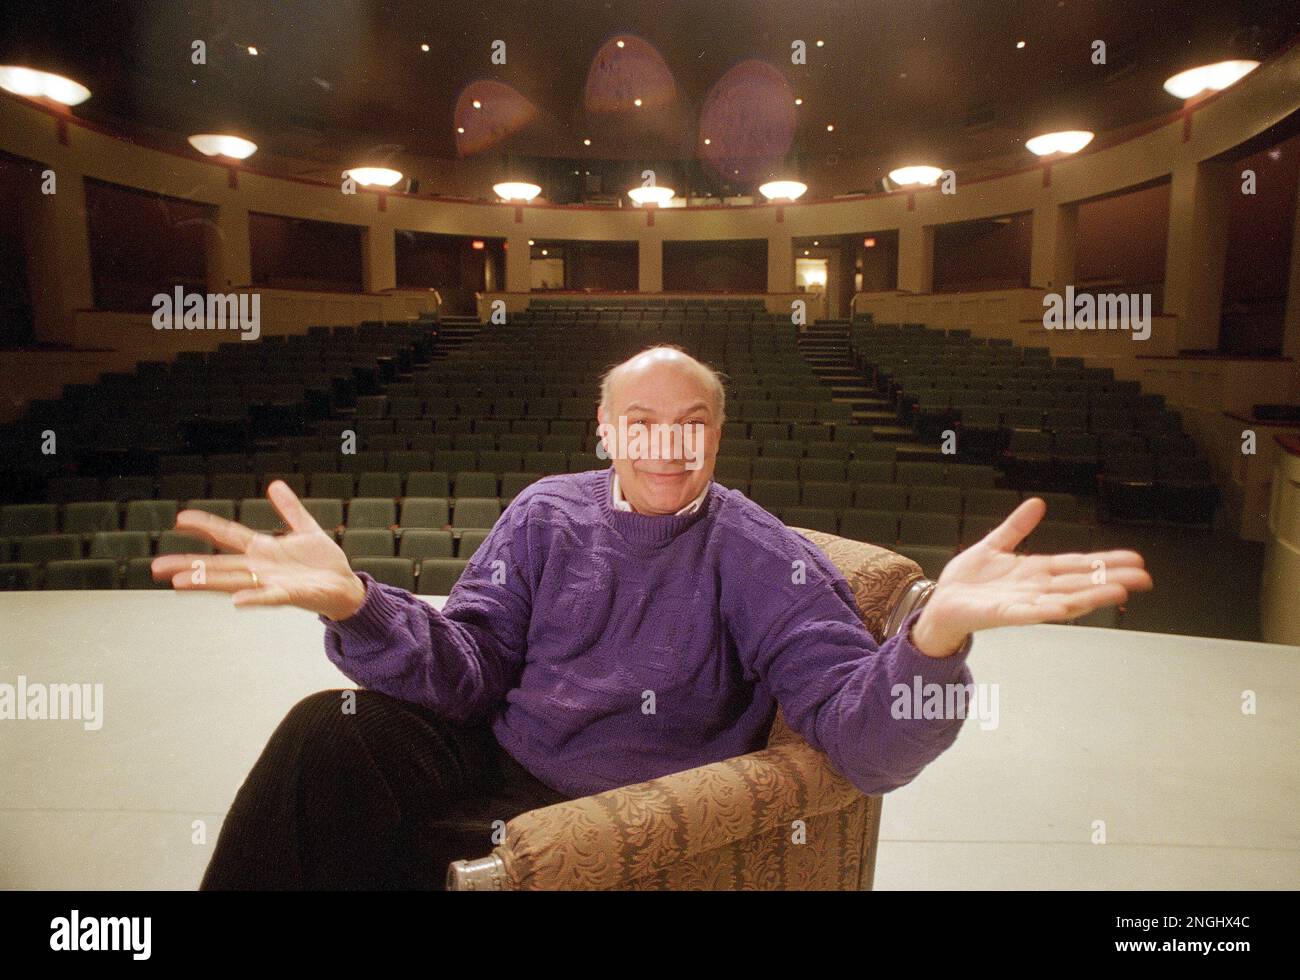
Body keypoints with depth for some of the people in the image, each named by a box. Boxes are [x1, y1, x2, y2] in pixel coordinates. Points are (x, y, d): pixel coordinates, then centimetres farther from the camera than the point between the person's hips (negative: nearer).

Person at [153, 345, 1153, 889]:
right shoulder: (547, 514, 6)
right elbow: (466, 670, -3)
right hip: (494, 762, 4)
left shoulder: (762, 557, -6)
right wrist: (357, 603, -24)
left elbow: (866, 742, -16)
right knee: (330, 728, -17)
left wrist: (937, 633, -39)